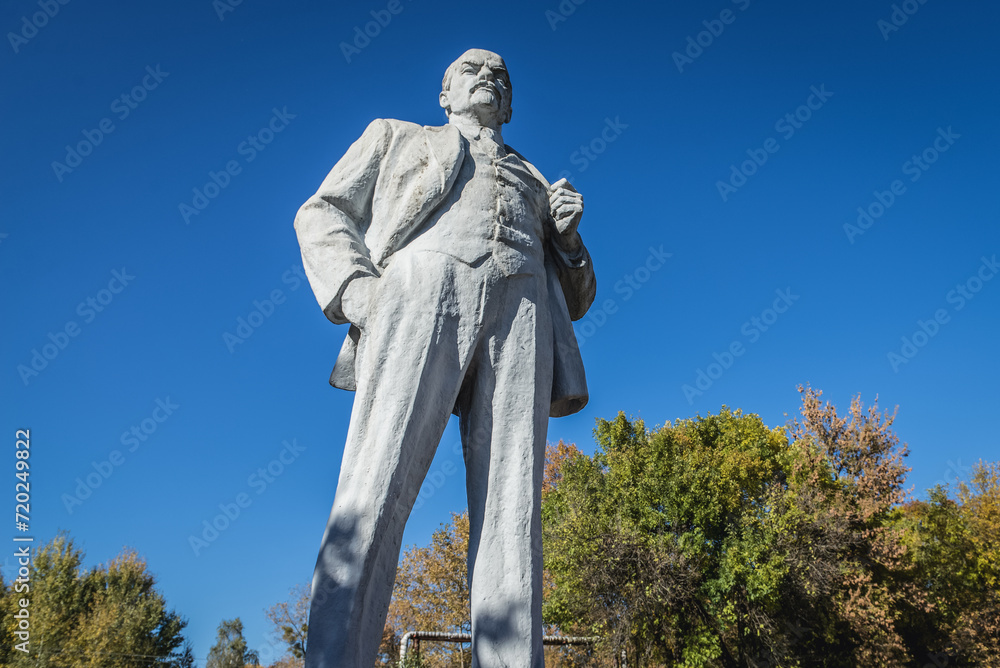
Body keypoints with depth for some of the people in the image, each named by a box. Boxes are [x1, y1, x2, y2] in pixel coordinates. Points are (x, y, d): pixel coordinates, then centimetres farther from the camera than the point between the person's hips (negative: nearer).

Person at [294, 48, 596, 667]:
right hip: (423, 287, -2)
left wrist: (568, 233, 9)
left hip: (522, 309, 3)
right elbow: (323, 214, 19)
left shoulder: (535, 183, 37)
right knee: (373, 499, -19)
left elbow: (576, 298, 31)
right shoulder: (397, 136, 33)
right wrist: (355, 287, -2)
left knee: (512, 513, -13)